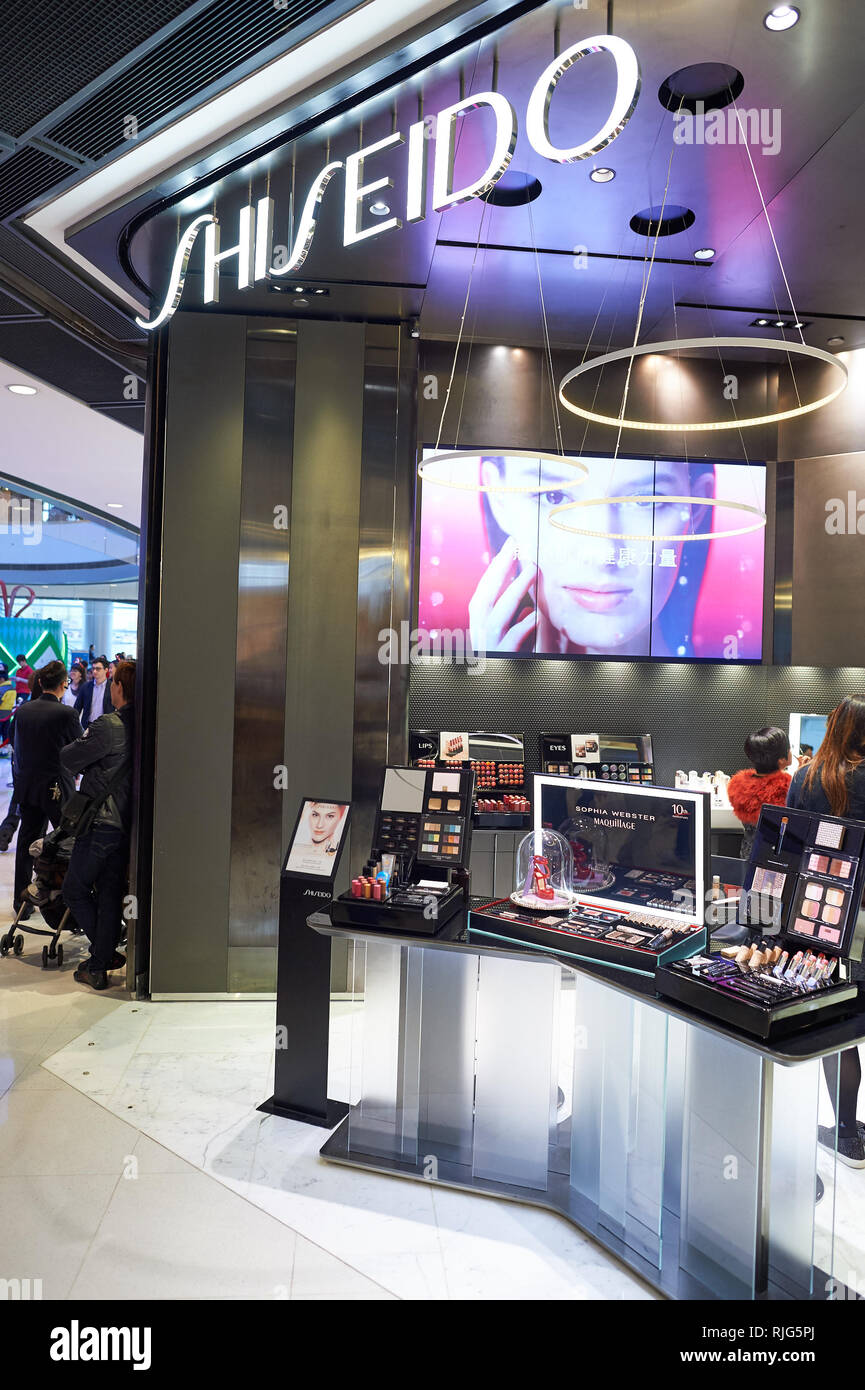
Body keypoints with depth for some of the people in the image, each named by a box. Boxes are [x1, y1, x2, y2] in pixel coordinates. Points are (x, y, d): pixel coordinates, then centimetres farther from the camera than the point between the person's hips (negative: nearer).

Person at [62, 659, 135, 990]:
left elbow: (69, 758, -11)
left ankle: (105, 953, 11)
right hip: (128, 823, 7)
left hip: (102, 823, -7)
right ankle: (100, 965, 19)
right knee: (110, 894, 14)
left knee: (74, 891, 12)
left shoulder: (108, 726, -19)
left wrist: (84, 753, 8)